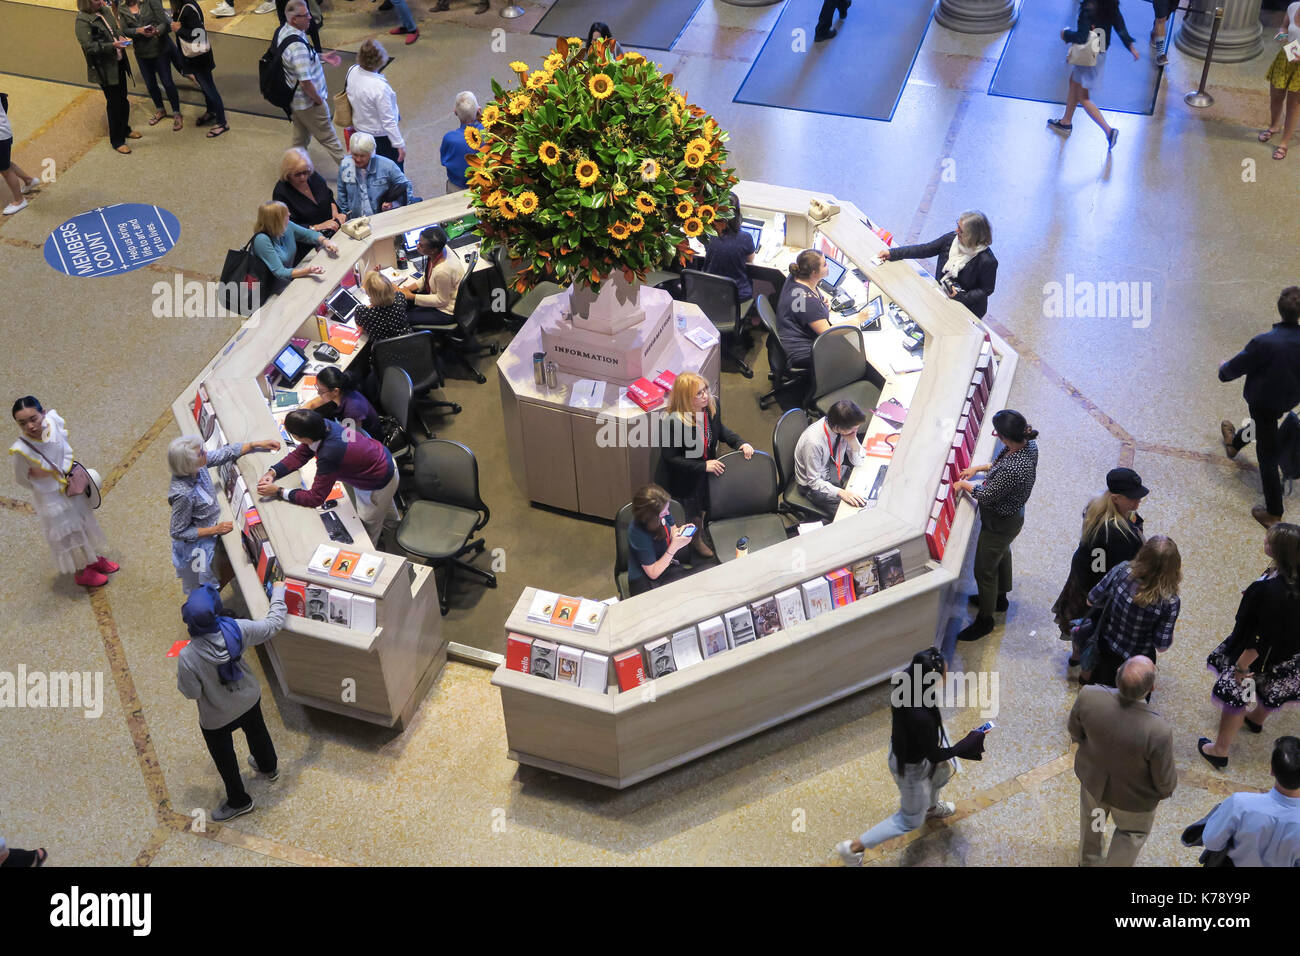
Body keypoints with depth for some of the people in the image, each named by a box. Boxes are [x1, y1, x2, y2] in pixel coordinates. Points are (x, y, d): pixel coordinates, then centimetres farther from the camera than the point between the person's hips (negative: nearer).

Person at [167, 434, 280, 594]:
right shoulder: (183, 494, -39)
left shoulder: (198, 466, -19)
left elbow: (226, 452, -1)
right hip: (197, 547, -8)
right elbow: (178, 533, -25)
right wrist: (215, 530, -25)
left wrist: (258, 444, -5)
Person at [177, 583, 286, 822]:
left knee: (224, 758, 25)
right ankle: (269, 767, 65)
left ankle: (239, 800, 49)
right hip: (249, 699, 4)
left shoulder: (188, 657, -38)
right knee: (256, 731, 36)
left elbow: (192, 692, -22)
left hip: (216, 718, -4)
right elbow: (273, 624, -13)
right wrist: (278, 593, 2)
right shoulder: (237, 630, -31)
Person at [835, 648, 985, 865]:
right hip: (910, 767, -7)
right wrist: (966, 745, -13)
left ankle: (930, 807, 70)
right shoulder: (921, 717, -45)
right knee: (911, 820, 20)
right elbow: (934, 755, -26)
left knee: (943, 771, 38)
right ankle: (853, 848, 30)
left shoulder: (905, 679, -23)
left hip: (900, 746, 8)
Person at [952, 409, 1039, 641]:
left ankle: (985, 620, 36)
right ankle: (999, 598, 59)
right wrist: (979, 468, 1)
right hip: (1012, 515, 9)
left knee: (984, 570, 14)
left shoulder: (1012, 470, -43)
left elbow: (986, 496, -27)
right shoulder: (1029, 444, -17)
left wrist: (964, 485, -10)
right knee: (1002, 554, 33)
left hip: (999, 524, -9)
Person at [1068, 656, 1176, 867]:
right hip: (1133, 795, -3)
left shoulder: (1089, 697, -35)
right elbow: (1164, 780, -23)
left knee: (1092, 814, 35)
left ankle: (1088, 859, 62)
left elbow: (1076, 732, -11)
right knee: (1132, 831, 31)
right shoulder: (1158, 731, -42)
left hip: (1094, 777, 4)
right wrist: (1166, 788, 1)